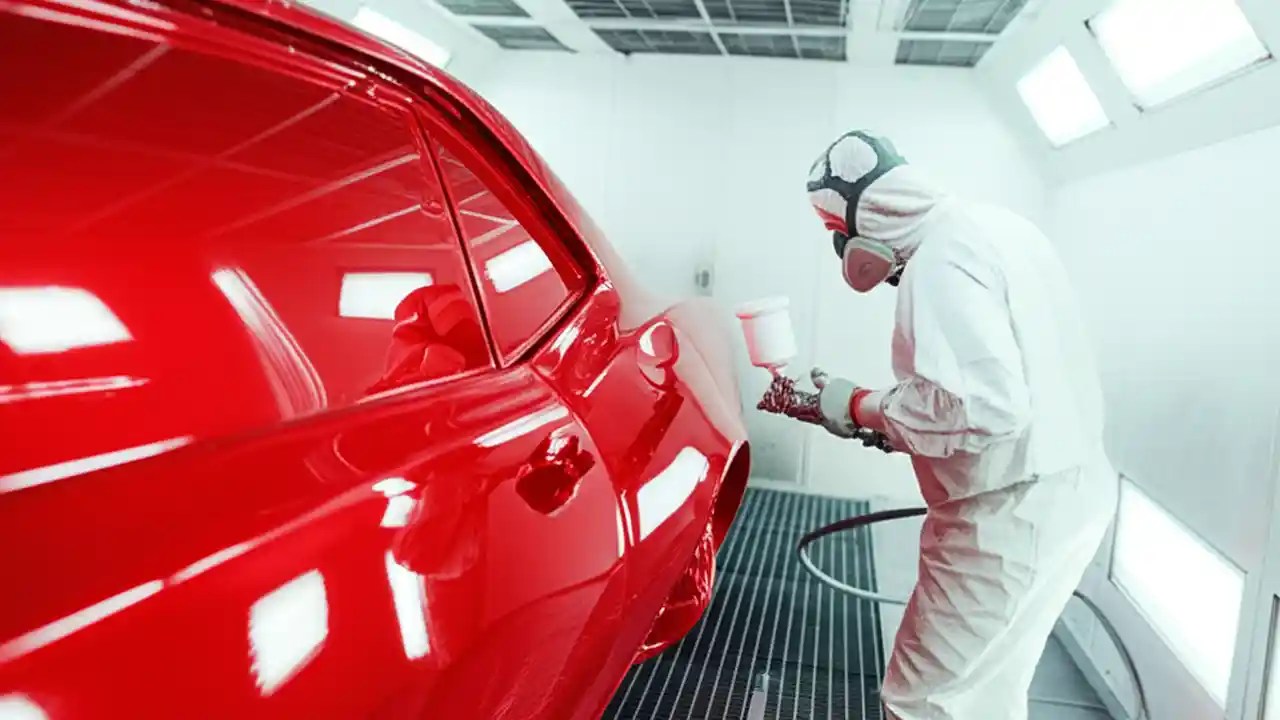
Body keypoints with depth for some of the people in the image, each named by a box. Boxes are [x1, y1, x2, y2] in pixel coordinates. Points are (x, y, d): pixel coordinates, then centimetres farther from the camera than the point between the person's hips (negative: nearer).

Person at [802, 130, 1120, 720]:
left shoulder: (939, 260, -21)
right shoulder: (991, 226, 10)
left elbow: (985, 405, -31)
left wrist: (863, 408, -17)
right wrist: (900, 421, 12)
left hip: (1015, 515, -10)